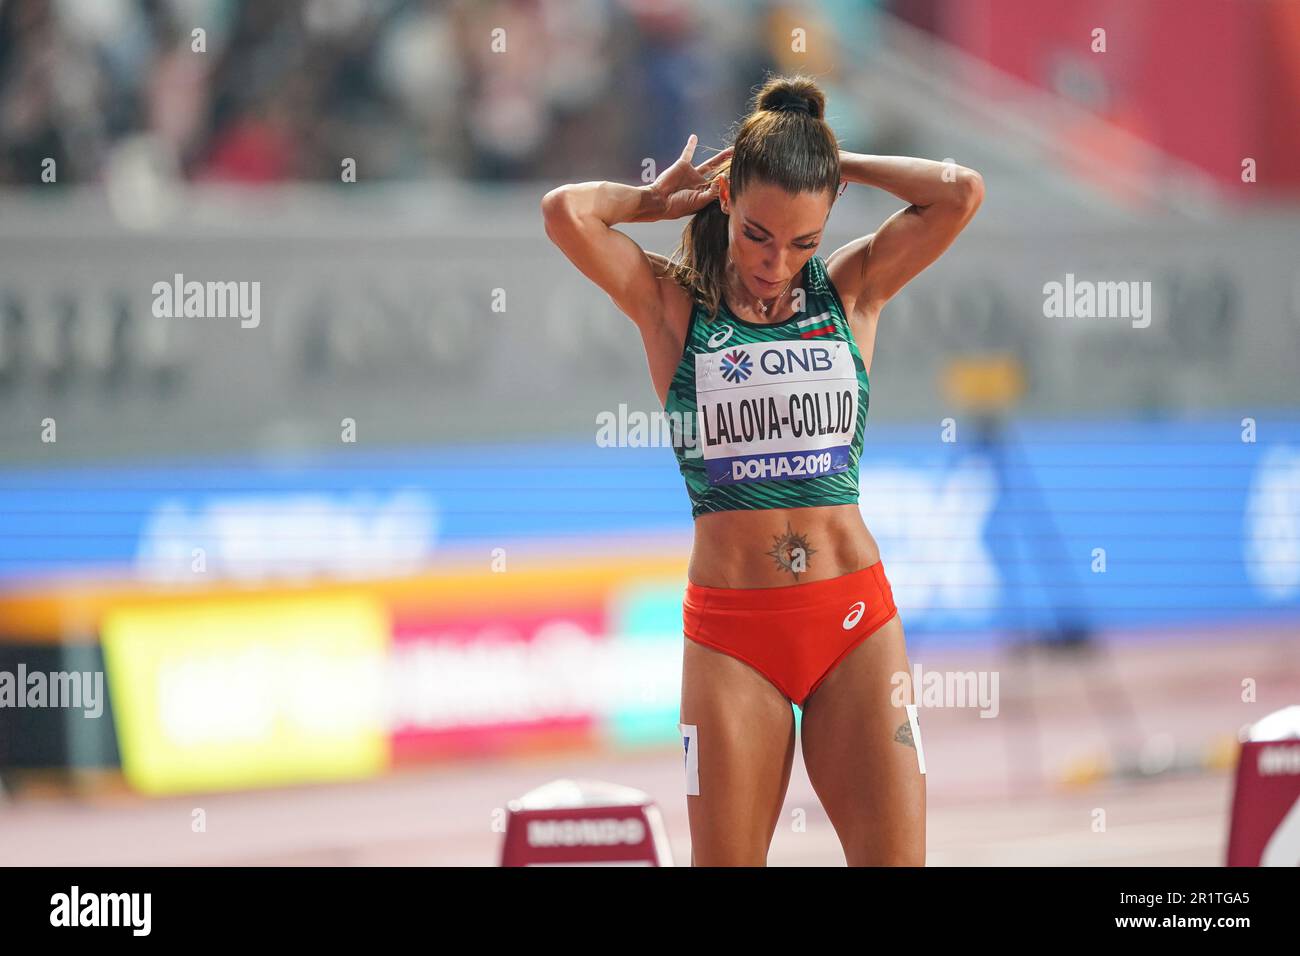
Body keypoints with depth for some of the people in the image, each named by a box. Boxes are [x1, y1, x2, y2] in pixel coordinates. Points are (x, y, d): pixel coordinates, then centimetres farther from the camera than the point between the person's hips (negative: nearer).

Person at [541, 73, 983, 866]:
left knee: (896, 859, -3)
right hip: (732, 629, -1)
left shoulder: (852, 291, 6)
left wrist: (832, 161, 4)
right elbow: (567, 212, -13)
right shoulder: (672, 301, 2)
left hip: (856, 620, 1)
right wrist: (661, 199, 5)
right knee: (726, 861, 2)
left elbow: (960, 193, -5)